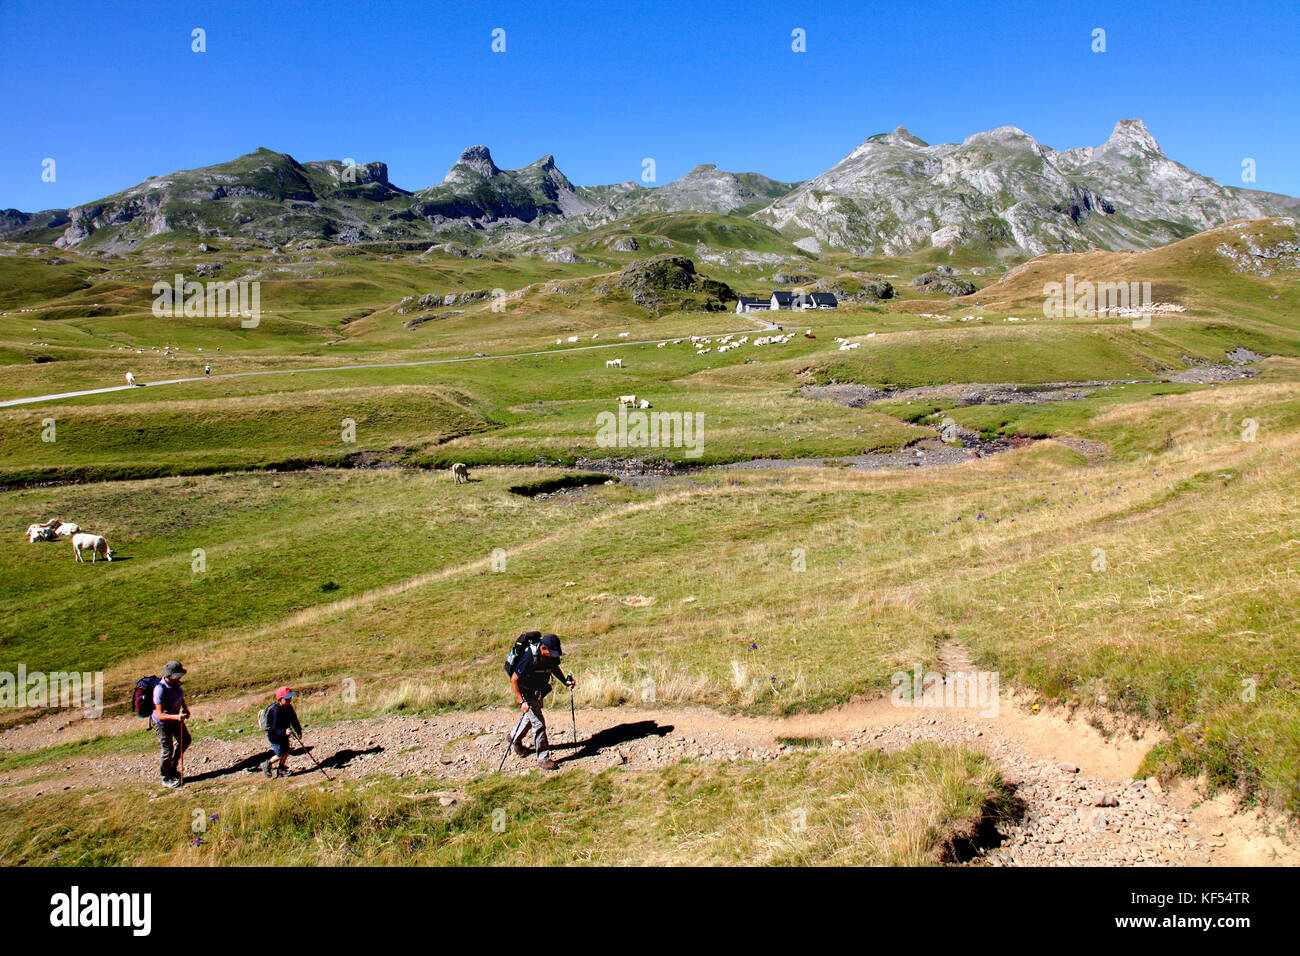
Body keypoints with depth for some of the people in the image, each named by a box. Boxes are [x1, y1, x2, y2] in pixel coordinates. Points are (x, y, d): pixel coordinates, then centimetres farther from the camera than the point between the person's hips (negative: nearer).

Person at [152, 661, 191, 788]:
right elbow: (160, 714, -34)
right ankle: (166, 778, 29)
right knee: (168, 750, 5)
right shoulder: (160, 690, -36)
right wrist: (176, 717, -47)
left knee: (185, 740, 19)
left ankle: (172, 768, 40)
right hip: (162, 723, -8)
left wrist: (185, 707, -2)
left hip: (174, 717, 8)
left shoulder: (175, 682, -14)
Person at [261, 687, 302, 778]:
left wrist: (298, 730, 11)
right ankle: (267, 765, 24)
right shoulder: (276, 711, -31)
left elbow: (294, 719, 9)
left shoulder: (288, 707, -6)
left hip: (284, 734, 7)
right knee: (281, 755, -1)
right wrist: (284, 731, -46)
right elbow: (275, 729, -31)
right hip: (274, 736, -7)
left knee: (286, 752, 11)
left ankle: (281, 769, 31)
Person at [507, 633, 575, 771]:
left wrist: (565, 681, -7)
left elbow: (555, 668, 9)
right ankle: (543, 758, 2)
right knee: (539, 723, -10)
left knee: (530, 717, 26)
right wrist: (521, 702, -32)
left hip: (538, 692, 7)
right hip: (525, 691, -7)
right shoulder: (529, 657, -35)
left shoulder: (552, 655, -15)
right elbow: (514, 680, -28)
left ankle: (515, 738, 53)